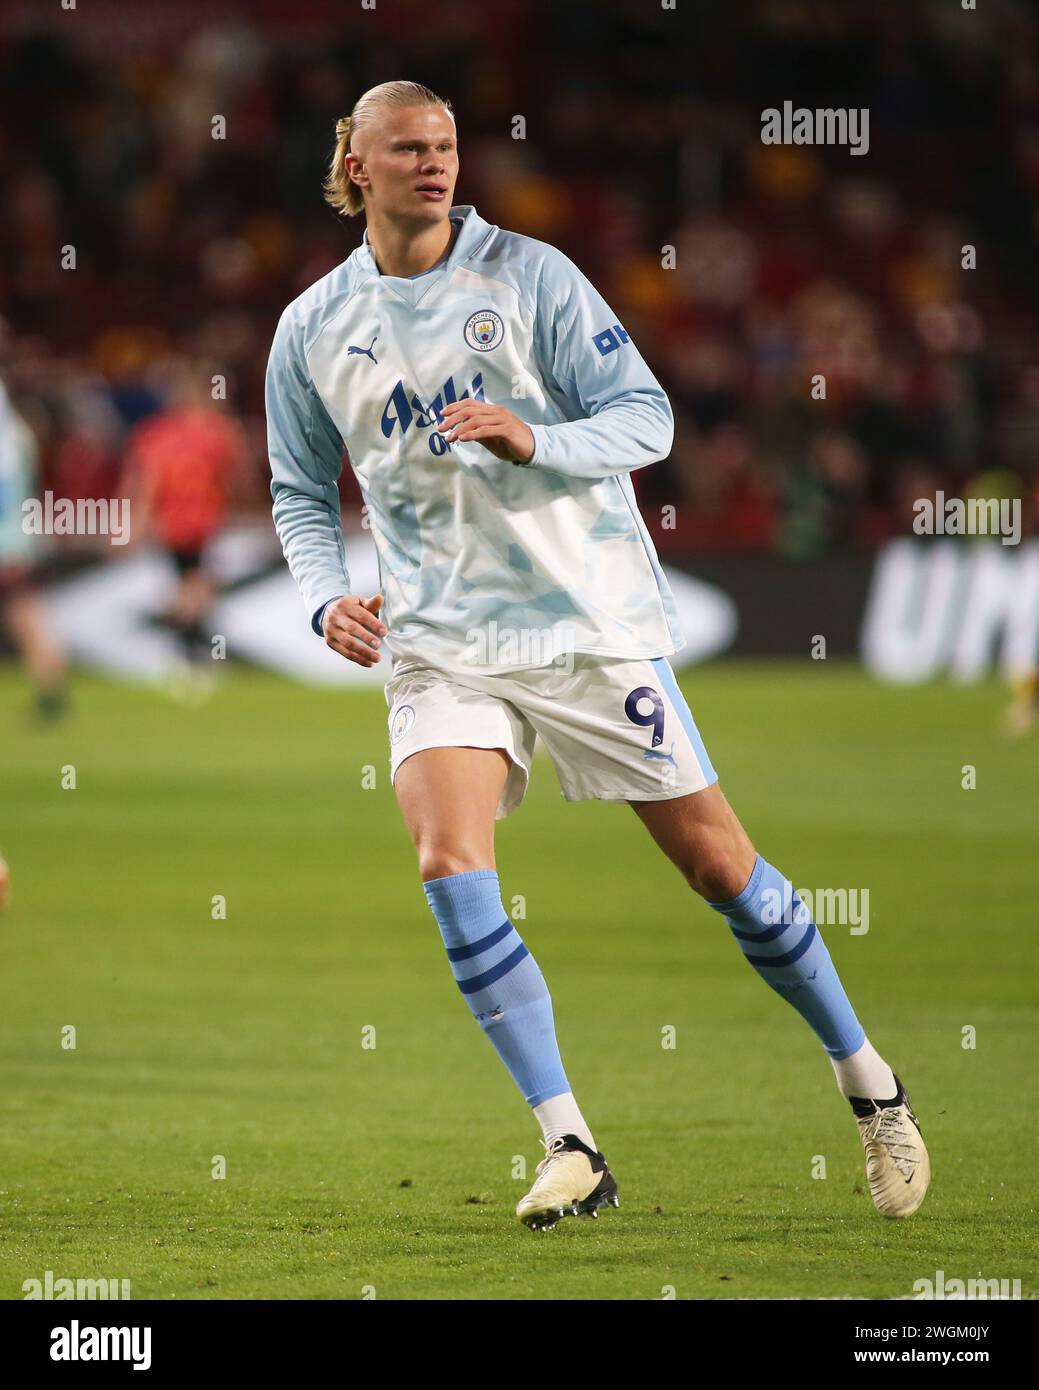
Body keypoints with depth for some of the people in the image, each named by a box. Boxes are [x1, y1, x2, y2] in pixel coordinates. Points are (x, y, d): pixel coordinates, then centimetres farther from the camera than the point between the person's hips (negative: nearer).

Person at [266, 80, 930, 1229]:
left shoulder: (528, 275, -3)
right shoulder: (312, 329, 6)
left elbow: (646, 418, -5)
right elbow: (302, 494, 18)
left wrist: (532, 440, -23)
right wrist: (327, 596, -2)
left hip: (592, 619, -2)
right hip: (440, 645, 2)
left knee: (718, 864, 1)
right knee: (450, 870, -20)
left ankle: (867, 1082, 20)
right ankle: (569, 1150, -15)